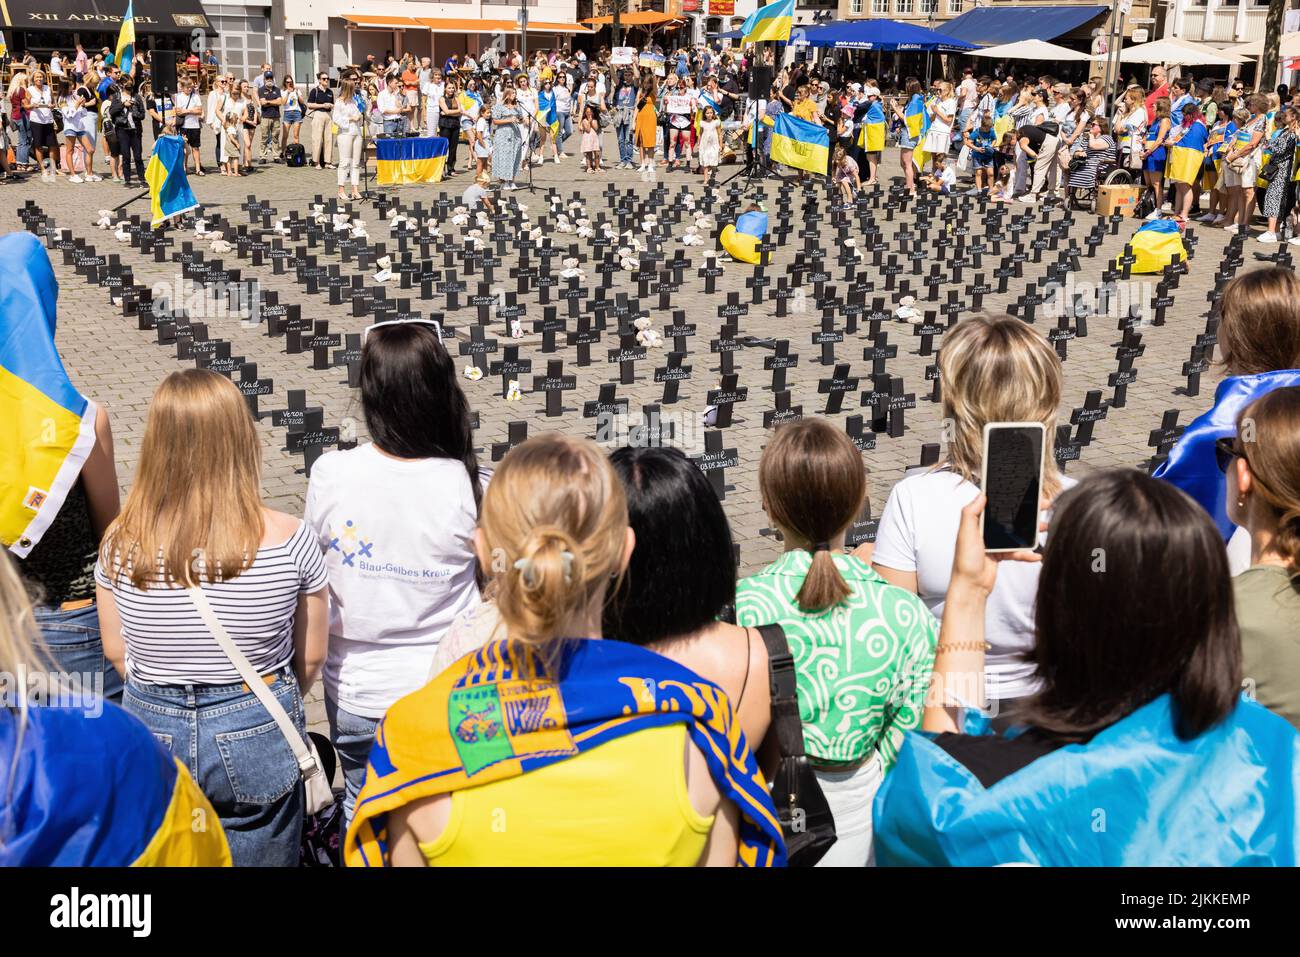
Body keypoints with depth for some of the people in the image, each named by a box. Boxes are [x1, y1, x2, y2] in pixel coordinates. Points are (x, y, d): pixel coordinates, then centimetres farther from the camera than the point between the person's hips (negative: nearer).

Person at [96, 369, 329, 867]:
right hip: (258, 737, -2)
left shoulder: (121, 543, -11)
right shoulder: (287, 539, -17)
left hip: (151, 734, 2)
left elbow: (117, 653, 3)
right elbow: (310, 658, -4)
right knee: (261, 857, 18)